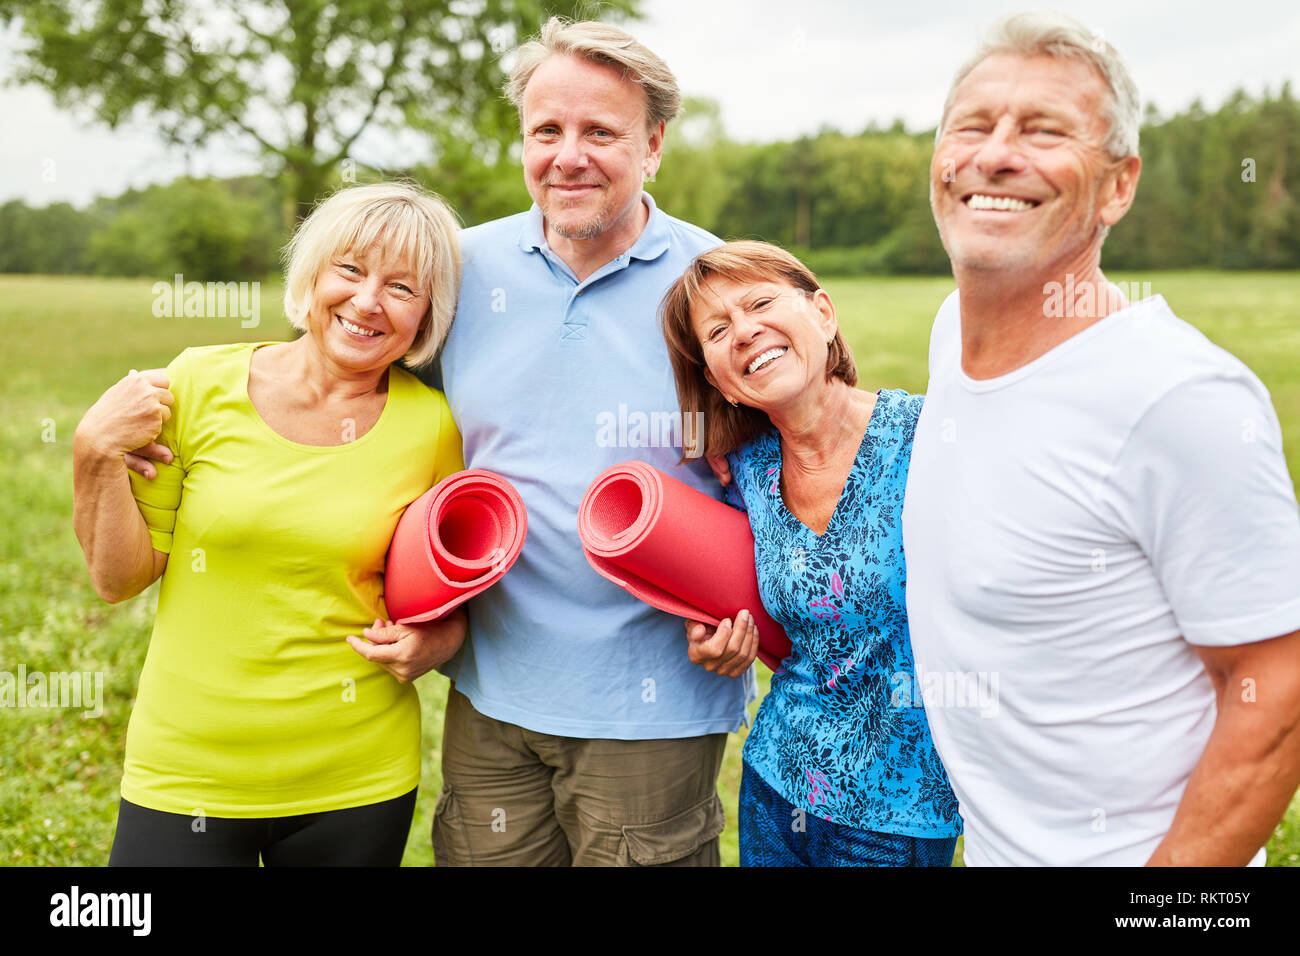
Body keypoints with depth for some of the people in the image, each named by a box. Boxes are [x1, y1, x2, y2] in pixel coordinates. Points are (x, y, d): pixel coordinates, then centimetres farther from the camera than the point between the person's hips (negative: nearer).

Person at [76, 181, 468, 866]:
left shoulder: (433, 424, -5)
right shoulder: (202, 383, -6)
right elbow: (119, 578, -2)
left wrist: (431, 641, -11)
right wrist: (95, 453, -15)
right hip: (185, 774, 0)